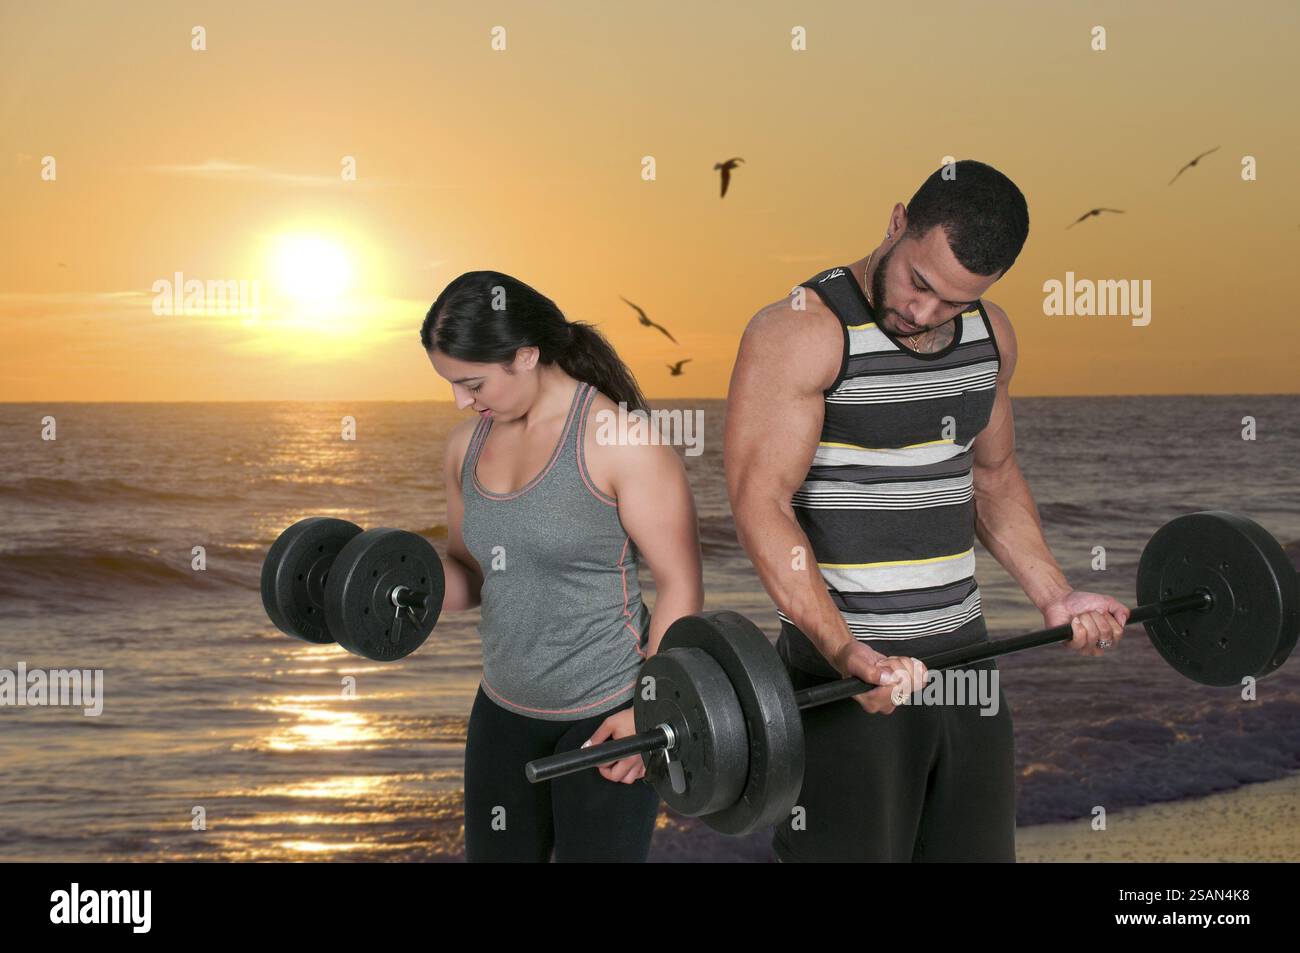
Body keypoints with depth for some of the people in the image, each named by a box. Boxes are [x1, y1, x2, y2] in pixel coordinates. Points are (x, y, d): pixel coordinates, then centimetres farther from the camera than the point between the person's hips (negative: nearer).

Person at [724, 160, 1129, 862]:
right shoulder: (803, 331, -14)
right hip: (846, 663, -7)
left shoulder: (990, 333, 8)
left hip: (962, 652, 7)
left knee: (978, 844, 15)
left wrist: (1055, 597, 10)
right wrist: (849, 655, -30)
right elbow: (761, 503, -21)